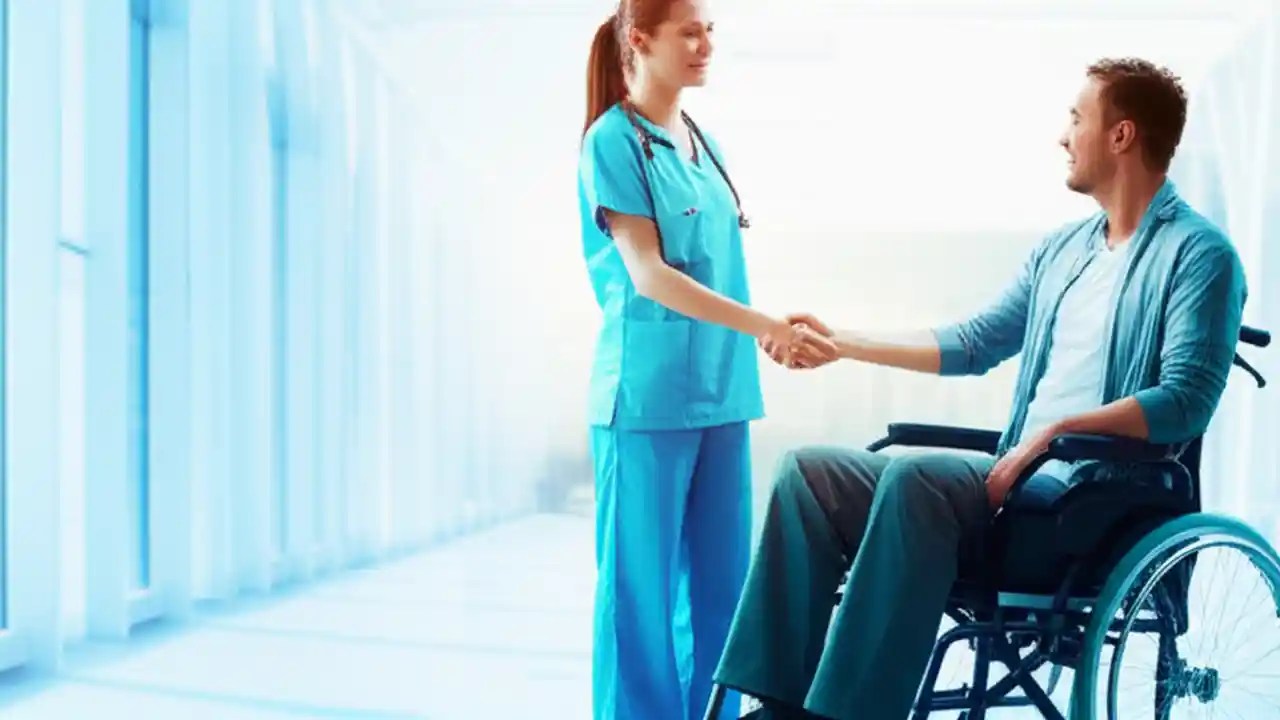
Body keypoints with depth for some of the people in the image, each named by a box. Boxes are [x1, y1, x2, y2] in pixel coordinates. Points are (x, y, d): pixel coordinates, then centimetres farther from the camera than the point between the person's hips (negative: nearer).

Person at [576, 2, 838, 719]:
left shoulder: (704, 142, 14)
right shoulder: (614, 141, -8)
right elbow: (648, 275, -15)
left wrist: (770, 336, 9)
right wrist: (768, 325, -20)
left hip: (721, 390, 7)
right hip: (649, 394, -7)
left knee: (721, 578, 10)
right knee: (643, 581, 0)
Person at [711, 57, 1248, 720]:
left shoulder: (1197, 253, -6)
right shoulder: (1062, 249, 19)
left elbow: (1185, 401, -17)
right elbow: (973, 344, 22)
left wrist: (1057, 429, -25)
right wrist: (839, 342, 19)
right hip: (1020, 475, 8)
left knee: (915, 477, -34)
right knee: (809, 471, -4)